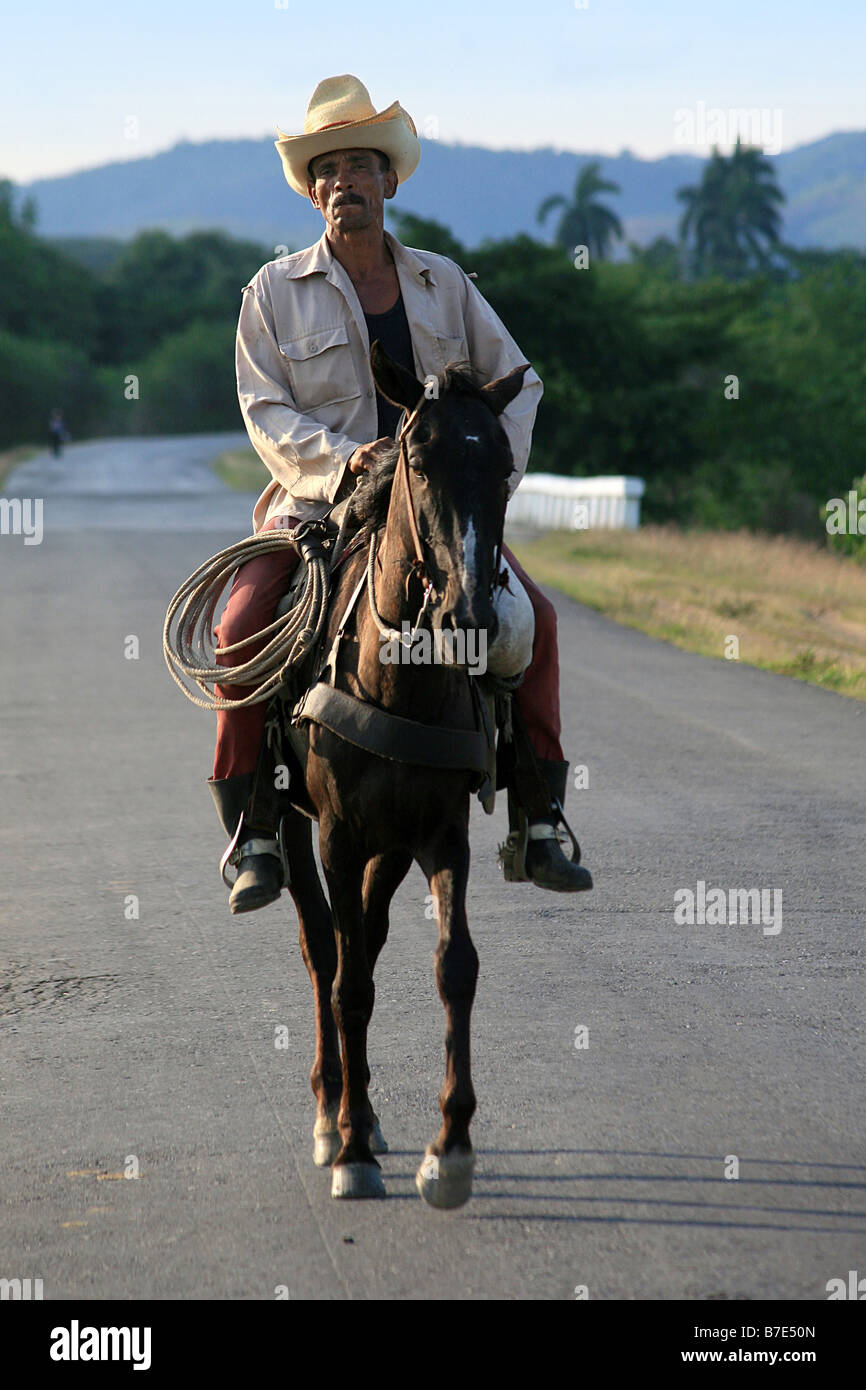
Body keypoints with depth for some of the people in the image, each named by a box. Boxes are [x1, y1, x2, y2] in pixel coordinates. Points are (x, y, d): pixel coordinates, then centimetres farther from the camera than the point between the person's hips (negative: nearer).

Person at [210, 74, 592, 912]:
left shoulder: (443, 284, 8)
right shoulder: (274, 292, 1)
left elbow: (515, 380, 14)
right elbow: (266, 413, -4)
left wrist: (496, 459, -5)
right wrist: (341, 459, -22)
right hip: (316, 507, -2)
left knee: (530, 616, -17)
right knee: (241, 629, -26)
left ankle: (539, 820, -4)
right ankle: (254, 835, -14)